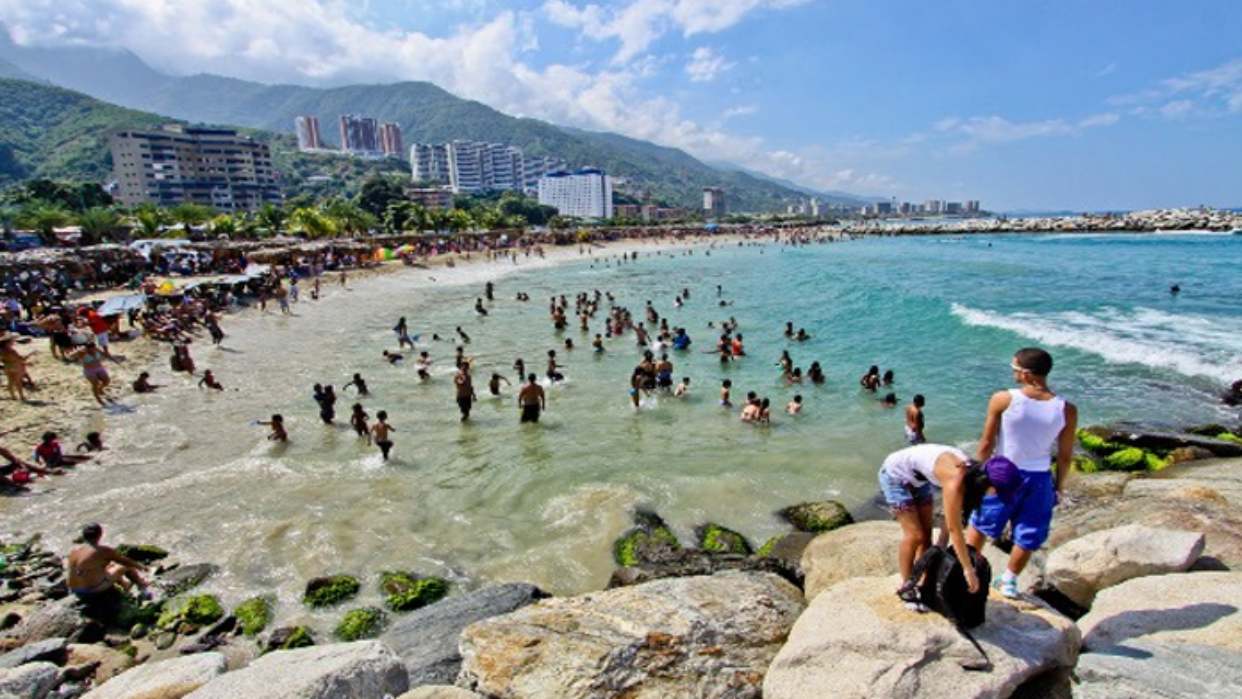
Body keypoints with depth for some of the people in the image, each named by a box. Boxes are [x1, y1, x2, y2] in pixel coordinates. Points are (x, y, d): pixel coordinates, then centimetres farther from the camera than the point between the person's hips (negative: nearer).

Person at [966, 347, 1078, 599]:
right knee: (1027, 536, 20)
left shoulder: (1002, 400, -18)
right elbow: (1065, 456, -2)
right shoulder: (1067, 410, -11)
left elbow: (986, 443, -10)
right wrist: (1059, 485, 13)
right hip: (1038, 478, 2)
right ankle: (1009, 581, 35)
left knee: (979, 524, 19)